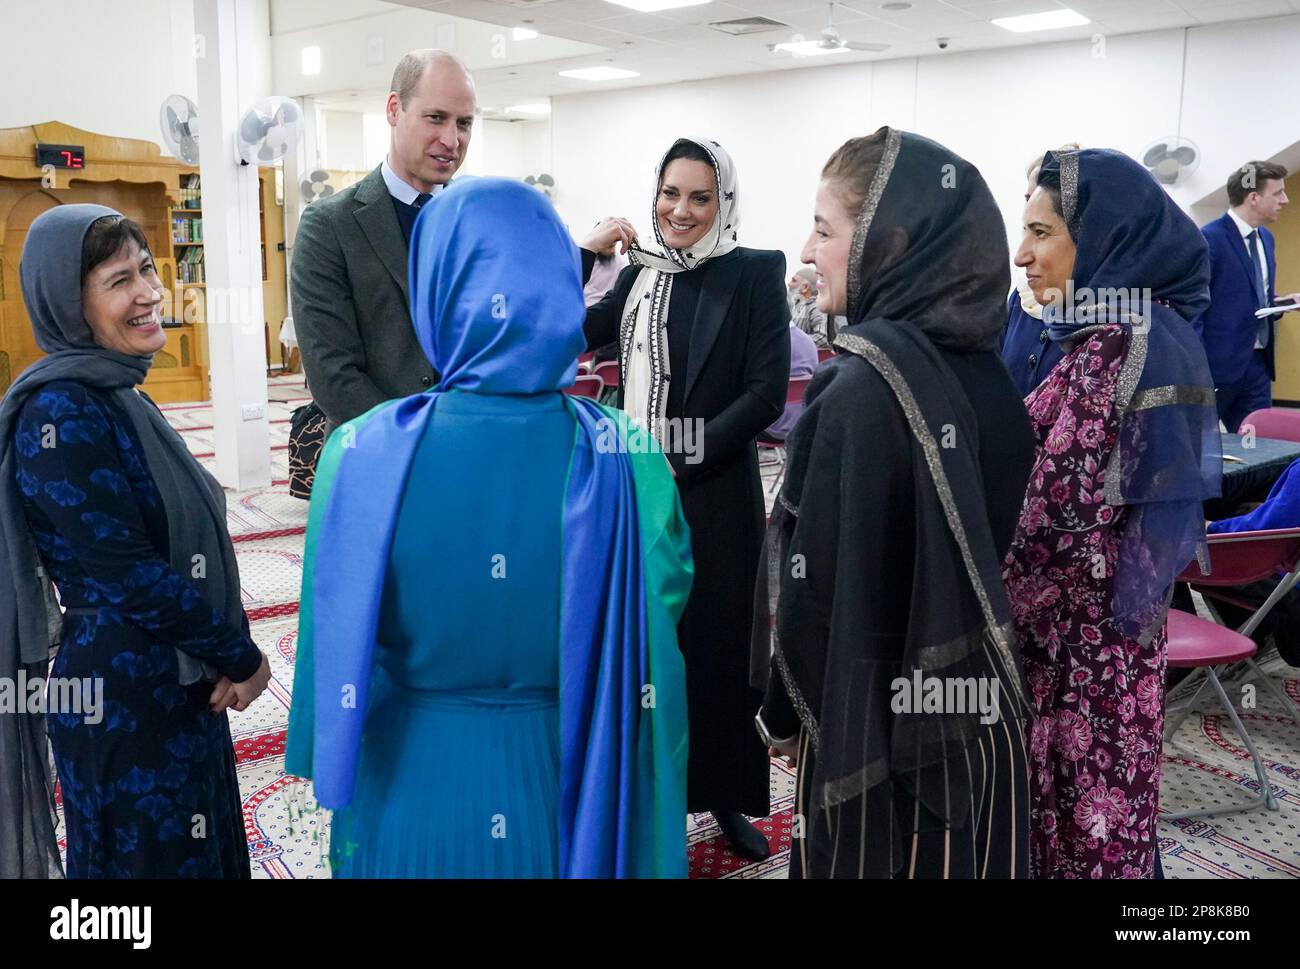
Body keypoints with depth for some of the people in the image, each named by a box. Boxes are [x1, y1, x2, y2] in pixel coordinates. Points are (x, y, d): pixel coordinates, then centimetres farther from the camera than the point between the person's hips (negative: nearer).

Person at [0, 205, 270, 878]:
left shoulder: (119, 392, 7)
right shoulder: (60, 412, -19)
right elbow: (125, 575, -22)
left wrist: (226, 653, 0)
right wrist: (241, 656, -12)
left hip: (186, 685, 8)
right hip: (124, 701, -8)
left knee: (207, 852, 21)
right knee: (154, 857, 8)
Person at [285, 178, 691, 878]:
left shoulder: (362, 454, -19)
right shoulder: (627, 460, -18)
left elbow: (334, 649, -9)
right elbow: (657, 628, -8)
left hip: (409, 799, 0)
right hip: (571, 800, 1)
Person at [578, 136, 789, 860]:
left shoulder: (755, 274, -6)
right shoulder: (641, 275, 9)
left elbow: (767, 393, -11)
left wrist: (680, 463, -15)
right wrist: (584, 256, 1)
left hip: (715, 494, -4)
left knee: (717, 642, 7)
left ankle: (727, 794, 26)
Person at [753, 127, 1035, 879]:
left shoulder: (860, 386, -22)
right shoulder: (986, 369, 1)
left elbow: (820, 575, -20)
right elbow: (992, 541, 9)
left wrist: (785, 713, -5)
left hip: (882, 724, -7)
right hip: (982, 713, 7)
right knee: (966, 858, 21)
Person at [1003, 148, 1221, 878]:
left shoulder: (1110, 345, -22)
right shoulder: (1152, 327, 7)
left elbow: (1054, 516, -22)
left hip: (1079, 627, -9)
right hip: (1114, 617, 9)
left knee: (1075, 804, 7)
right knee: (1101, 793, 21)